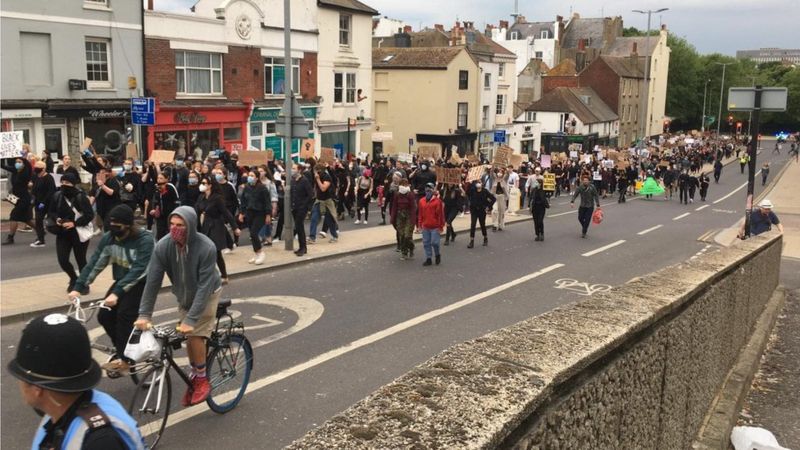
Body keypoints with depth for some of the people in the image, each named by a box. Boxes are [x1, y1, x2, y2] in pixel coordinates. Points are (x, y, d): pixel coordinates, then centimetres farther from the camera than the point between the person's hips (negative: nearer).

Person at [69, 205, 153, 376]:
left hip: (142, 282, -6)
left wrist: (117, 293, -41)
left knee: (124, 314, -24)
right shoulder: (108, 238, -8)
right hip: (122, 281, 6)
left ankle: (124, 358, -11)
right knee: (104, 315, -7)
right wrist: (78, 287, -22)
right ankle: (125, 348, 15)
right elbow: (94, 264, -11)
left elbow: (138, 270, -33)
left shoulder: (144, 240, -25)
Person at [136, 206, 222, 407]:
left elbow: (204, 286, -33)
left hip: (206, 295, -4)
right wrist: (144, 314, -26)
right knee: (188, 338, 6)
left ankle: (202, 380, 3)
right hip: (184, 296, 4)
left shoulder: (206, 247, -34)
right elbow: (153, 281, -21)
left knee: (195, 334, -15)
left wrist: (191, 319, -37)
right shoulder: (163, 246, -24)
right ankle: (194, 377, 26)